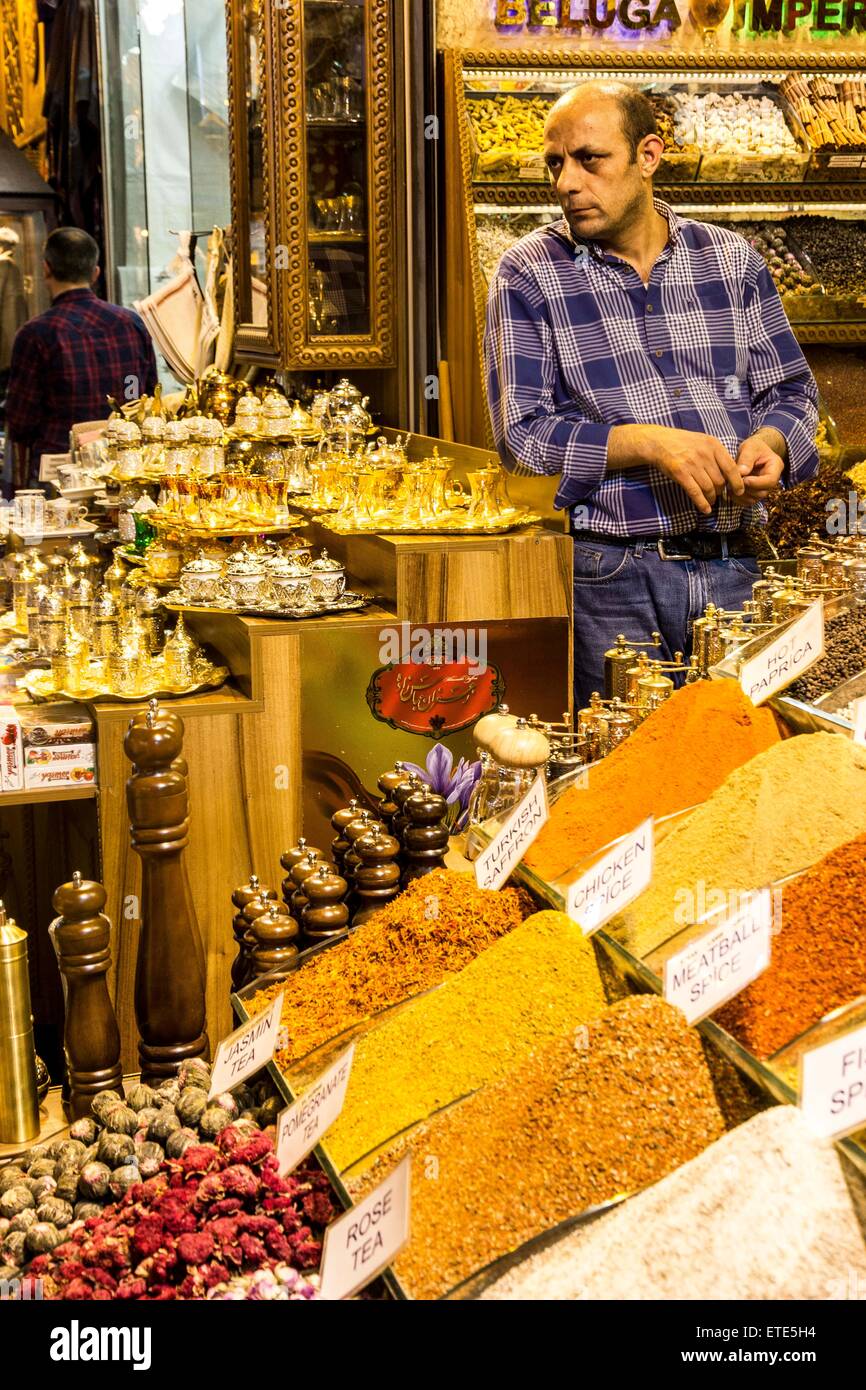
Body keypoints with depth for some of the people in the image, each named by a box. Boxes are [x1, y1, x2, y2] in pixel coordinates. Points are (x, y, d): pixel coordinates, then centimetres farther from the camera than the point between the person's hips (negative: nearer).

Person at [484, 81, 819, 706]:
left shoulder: (732, 259, 9)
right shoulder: (528, 275, 0)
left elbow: (790, 390, 14)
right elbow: (522, 434, -8)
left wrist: (769, 443, -8)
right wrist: (648, 443, -18)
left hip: (730, 569, 3)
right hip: (606, 577, -3)